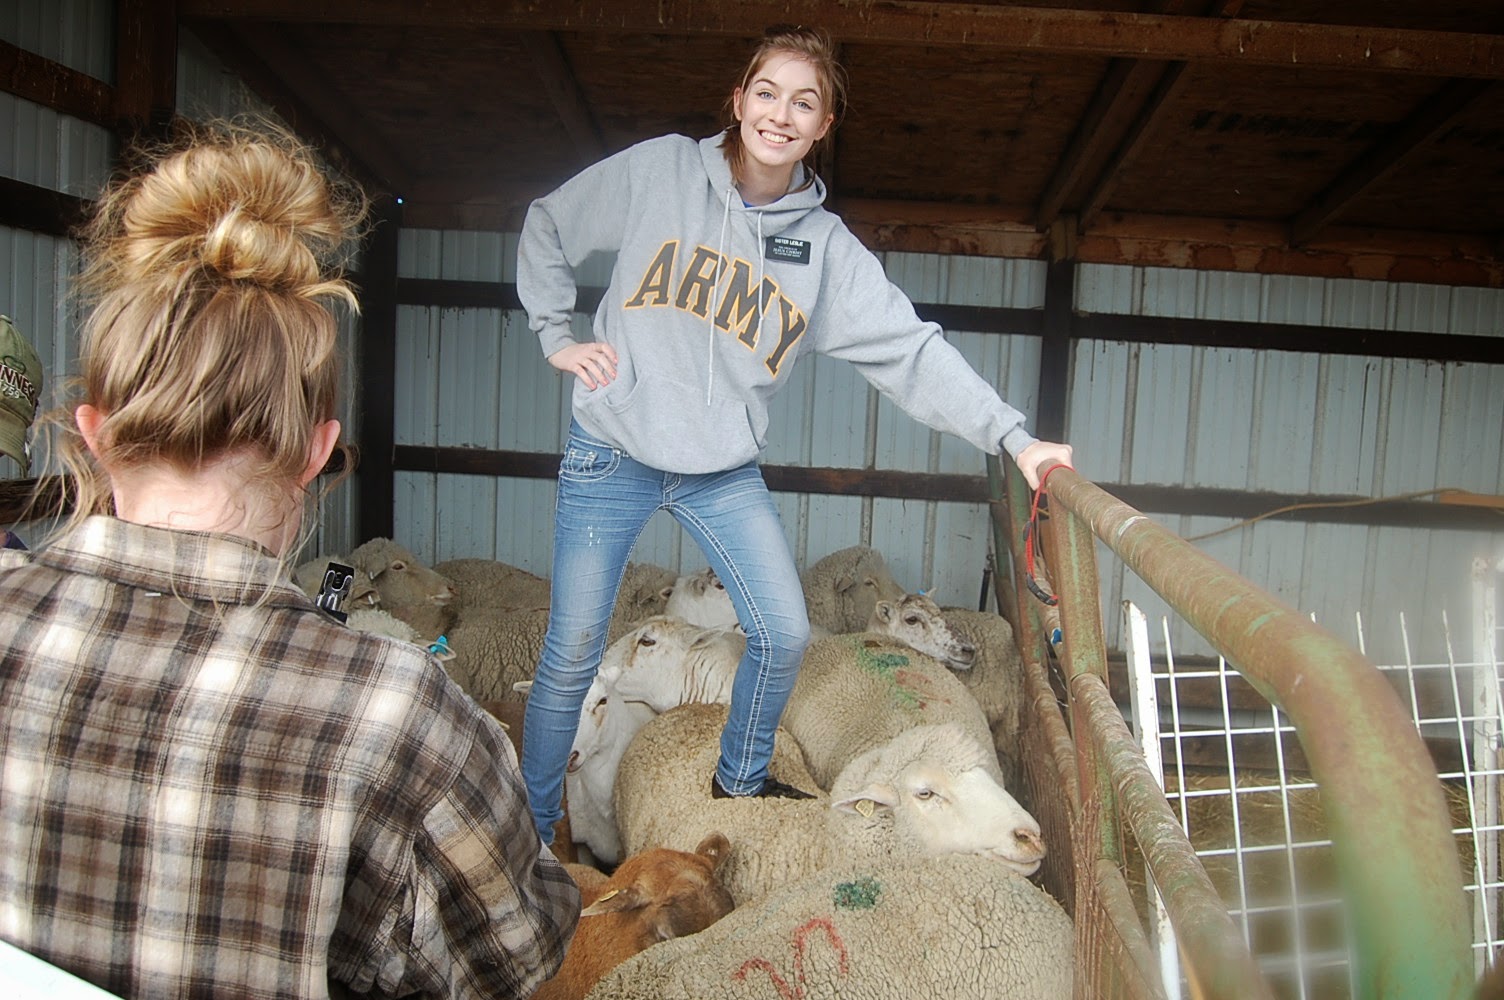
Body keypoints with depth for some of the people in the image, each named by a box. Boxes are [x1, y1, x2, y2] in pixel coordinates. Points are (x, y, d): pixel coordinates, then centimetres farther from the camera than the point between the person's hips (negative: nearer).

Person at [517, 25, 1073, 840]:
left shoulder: (826, 247, -1)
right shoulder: (658, 171, -5)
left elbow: (911, 349, -7)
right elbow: (546, 231, 7)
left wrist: (1012, 436, -15)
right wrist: (557, 337, -1)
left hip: (724, 471, 3)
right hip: (611, 453, -2)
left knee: (784, 633, 1)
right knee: (572, 653, 3)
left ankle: (740, 779, 31)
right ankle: (530, 827, 25)